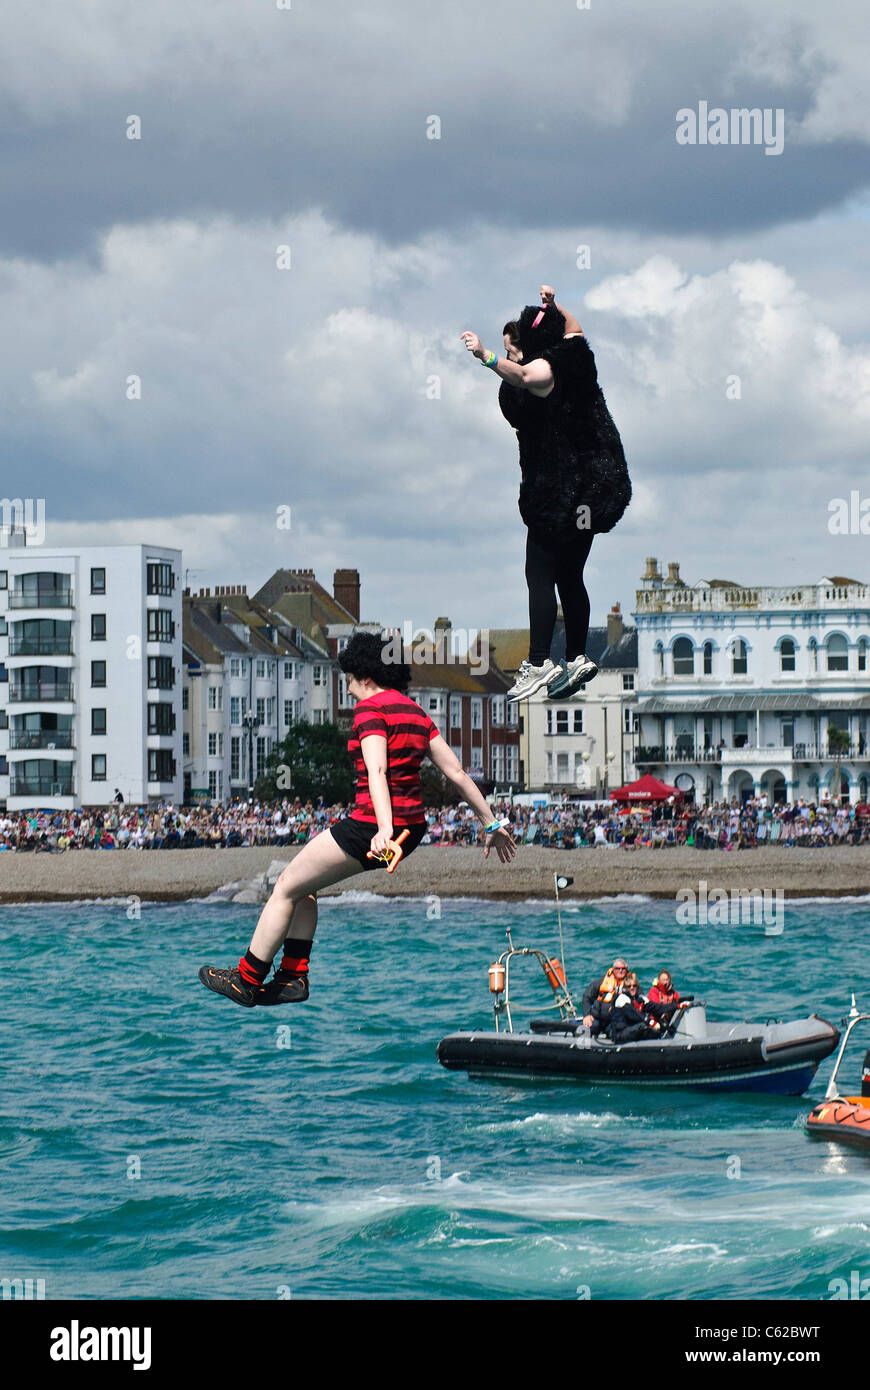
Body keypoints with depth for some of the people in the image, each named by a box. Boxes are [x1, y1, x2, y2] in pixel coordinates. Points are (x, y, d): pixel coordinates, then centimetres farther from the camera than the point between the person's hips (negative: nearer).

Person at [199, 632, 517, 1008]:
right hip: (412, 829, 9)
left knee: (286, 888, 4)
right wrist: (492, 824, 18)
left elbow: (377, 771, -25)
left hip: (372, 826, -9)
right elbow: (457, 772, 14)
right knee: (303, 883, 21)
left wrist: (384, 830, -37)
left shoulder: (371, 708, -10)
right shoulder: (415, 712, 15)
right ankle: (294, 975, 17)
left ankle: (247, 980, 8)